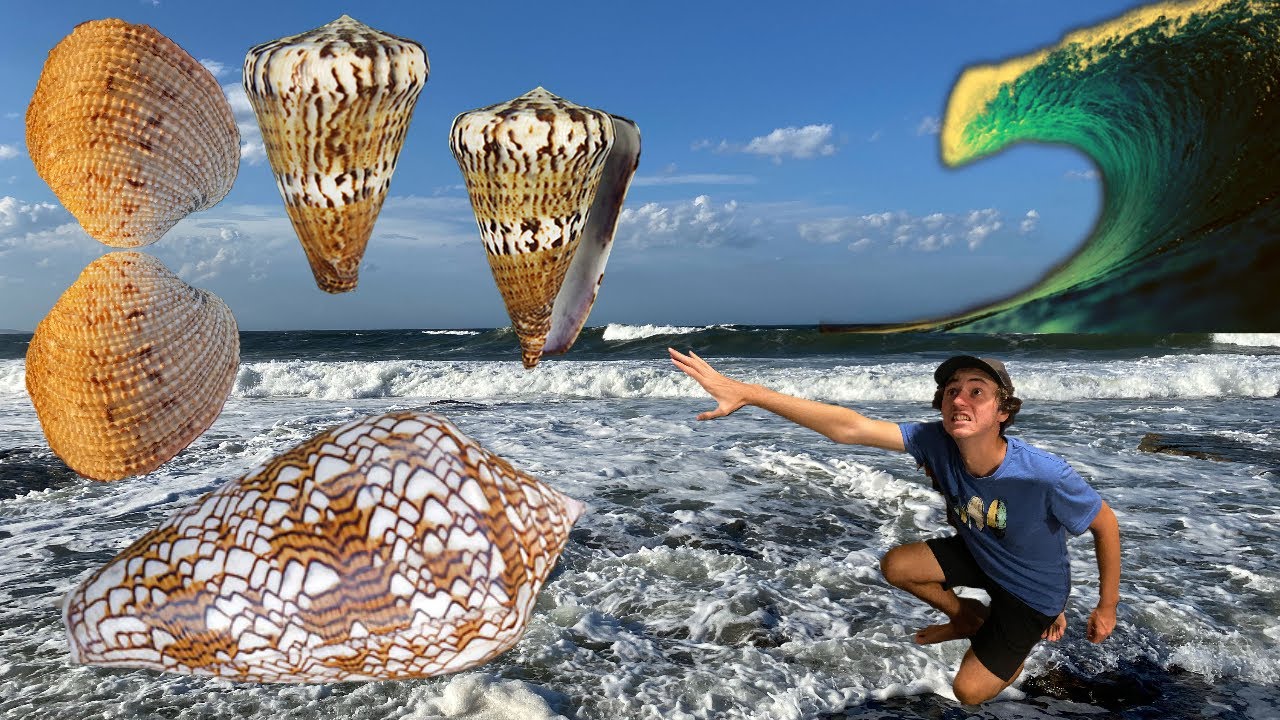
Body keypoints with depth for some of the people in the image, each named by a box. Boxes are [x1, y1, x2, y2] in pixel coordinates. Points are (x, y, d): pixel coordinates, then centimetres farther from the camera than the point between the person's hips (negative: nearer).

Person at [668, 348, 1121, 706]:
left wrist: (1107, 607, -9)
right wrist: (747, 392, -48)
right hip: (977, 555, 4)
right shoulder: (936, 443, -29)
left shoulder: (1046, 476, -39)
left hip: (1033, 591, -4)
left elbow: (1106, 525, -20)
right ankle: (968, 617, 22)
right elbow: (849, 428, -38)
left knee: (969, 691, -5)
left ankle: (1033, 633, 25)